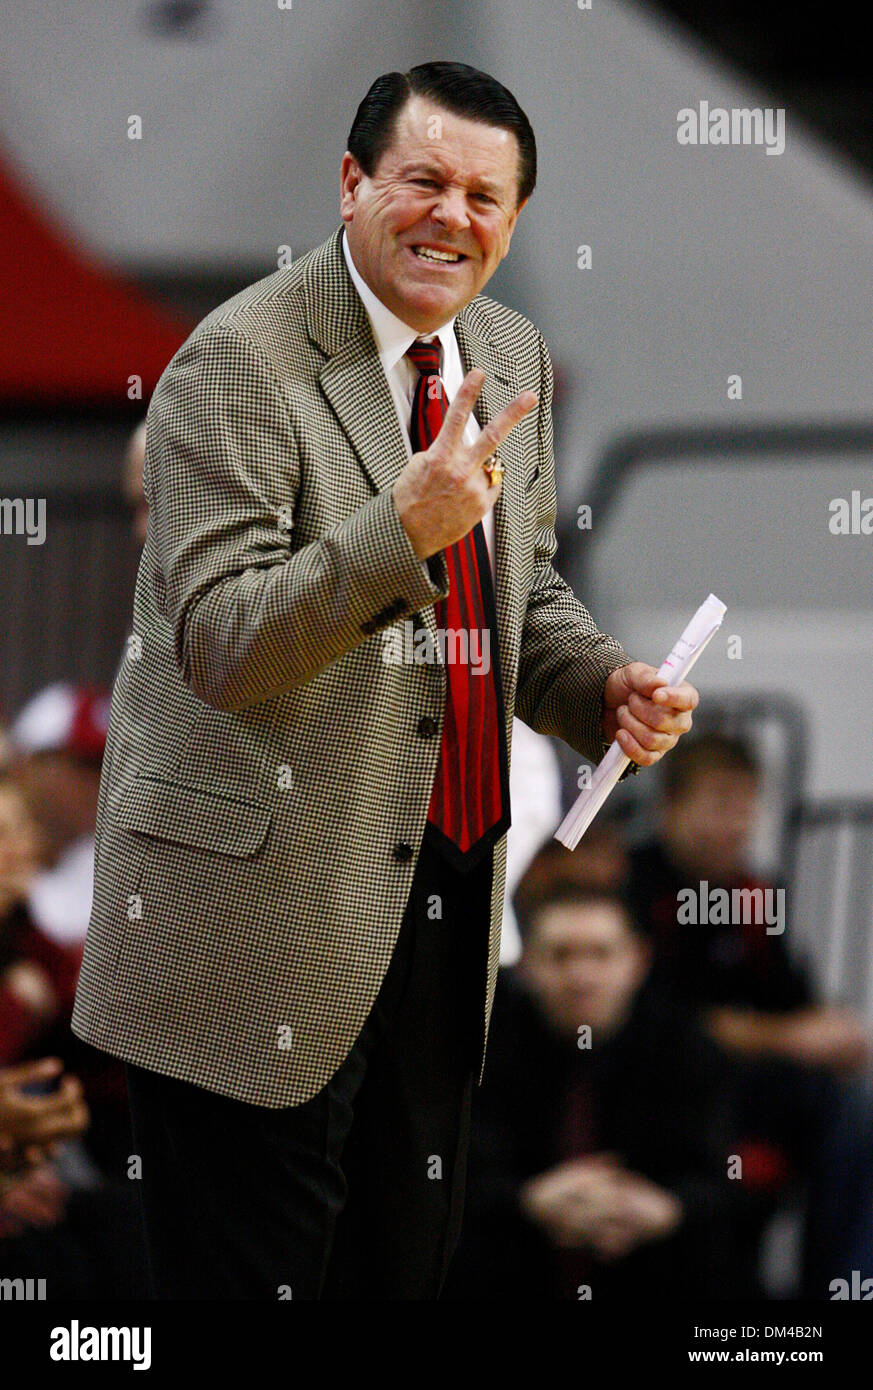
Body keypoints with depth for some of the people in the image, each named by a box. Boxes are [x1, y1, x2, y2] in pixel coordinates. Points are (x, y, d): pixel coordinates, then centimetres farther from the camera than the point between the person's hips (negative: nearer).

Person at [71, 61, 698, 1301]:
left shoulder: (513, 359, 11)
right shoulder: (240, 363, -13)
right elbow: (219, 647, -20)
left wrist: (608, 686, 2)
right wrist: (405, 527, -32)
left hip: (446, 902, 7)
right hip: (265, 915, -7)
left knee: (409, 1267, 13)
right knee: (252, 1279, -3)